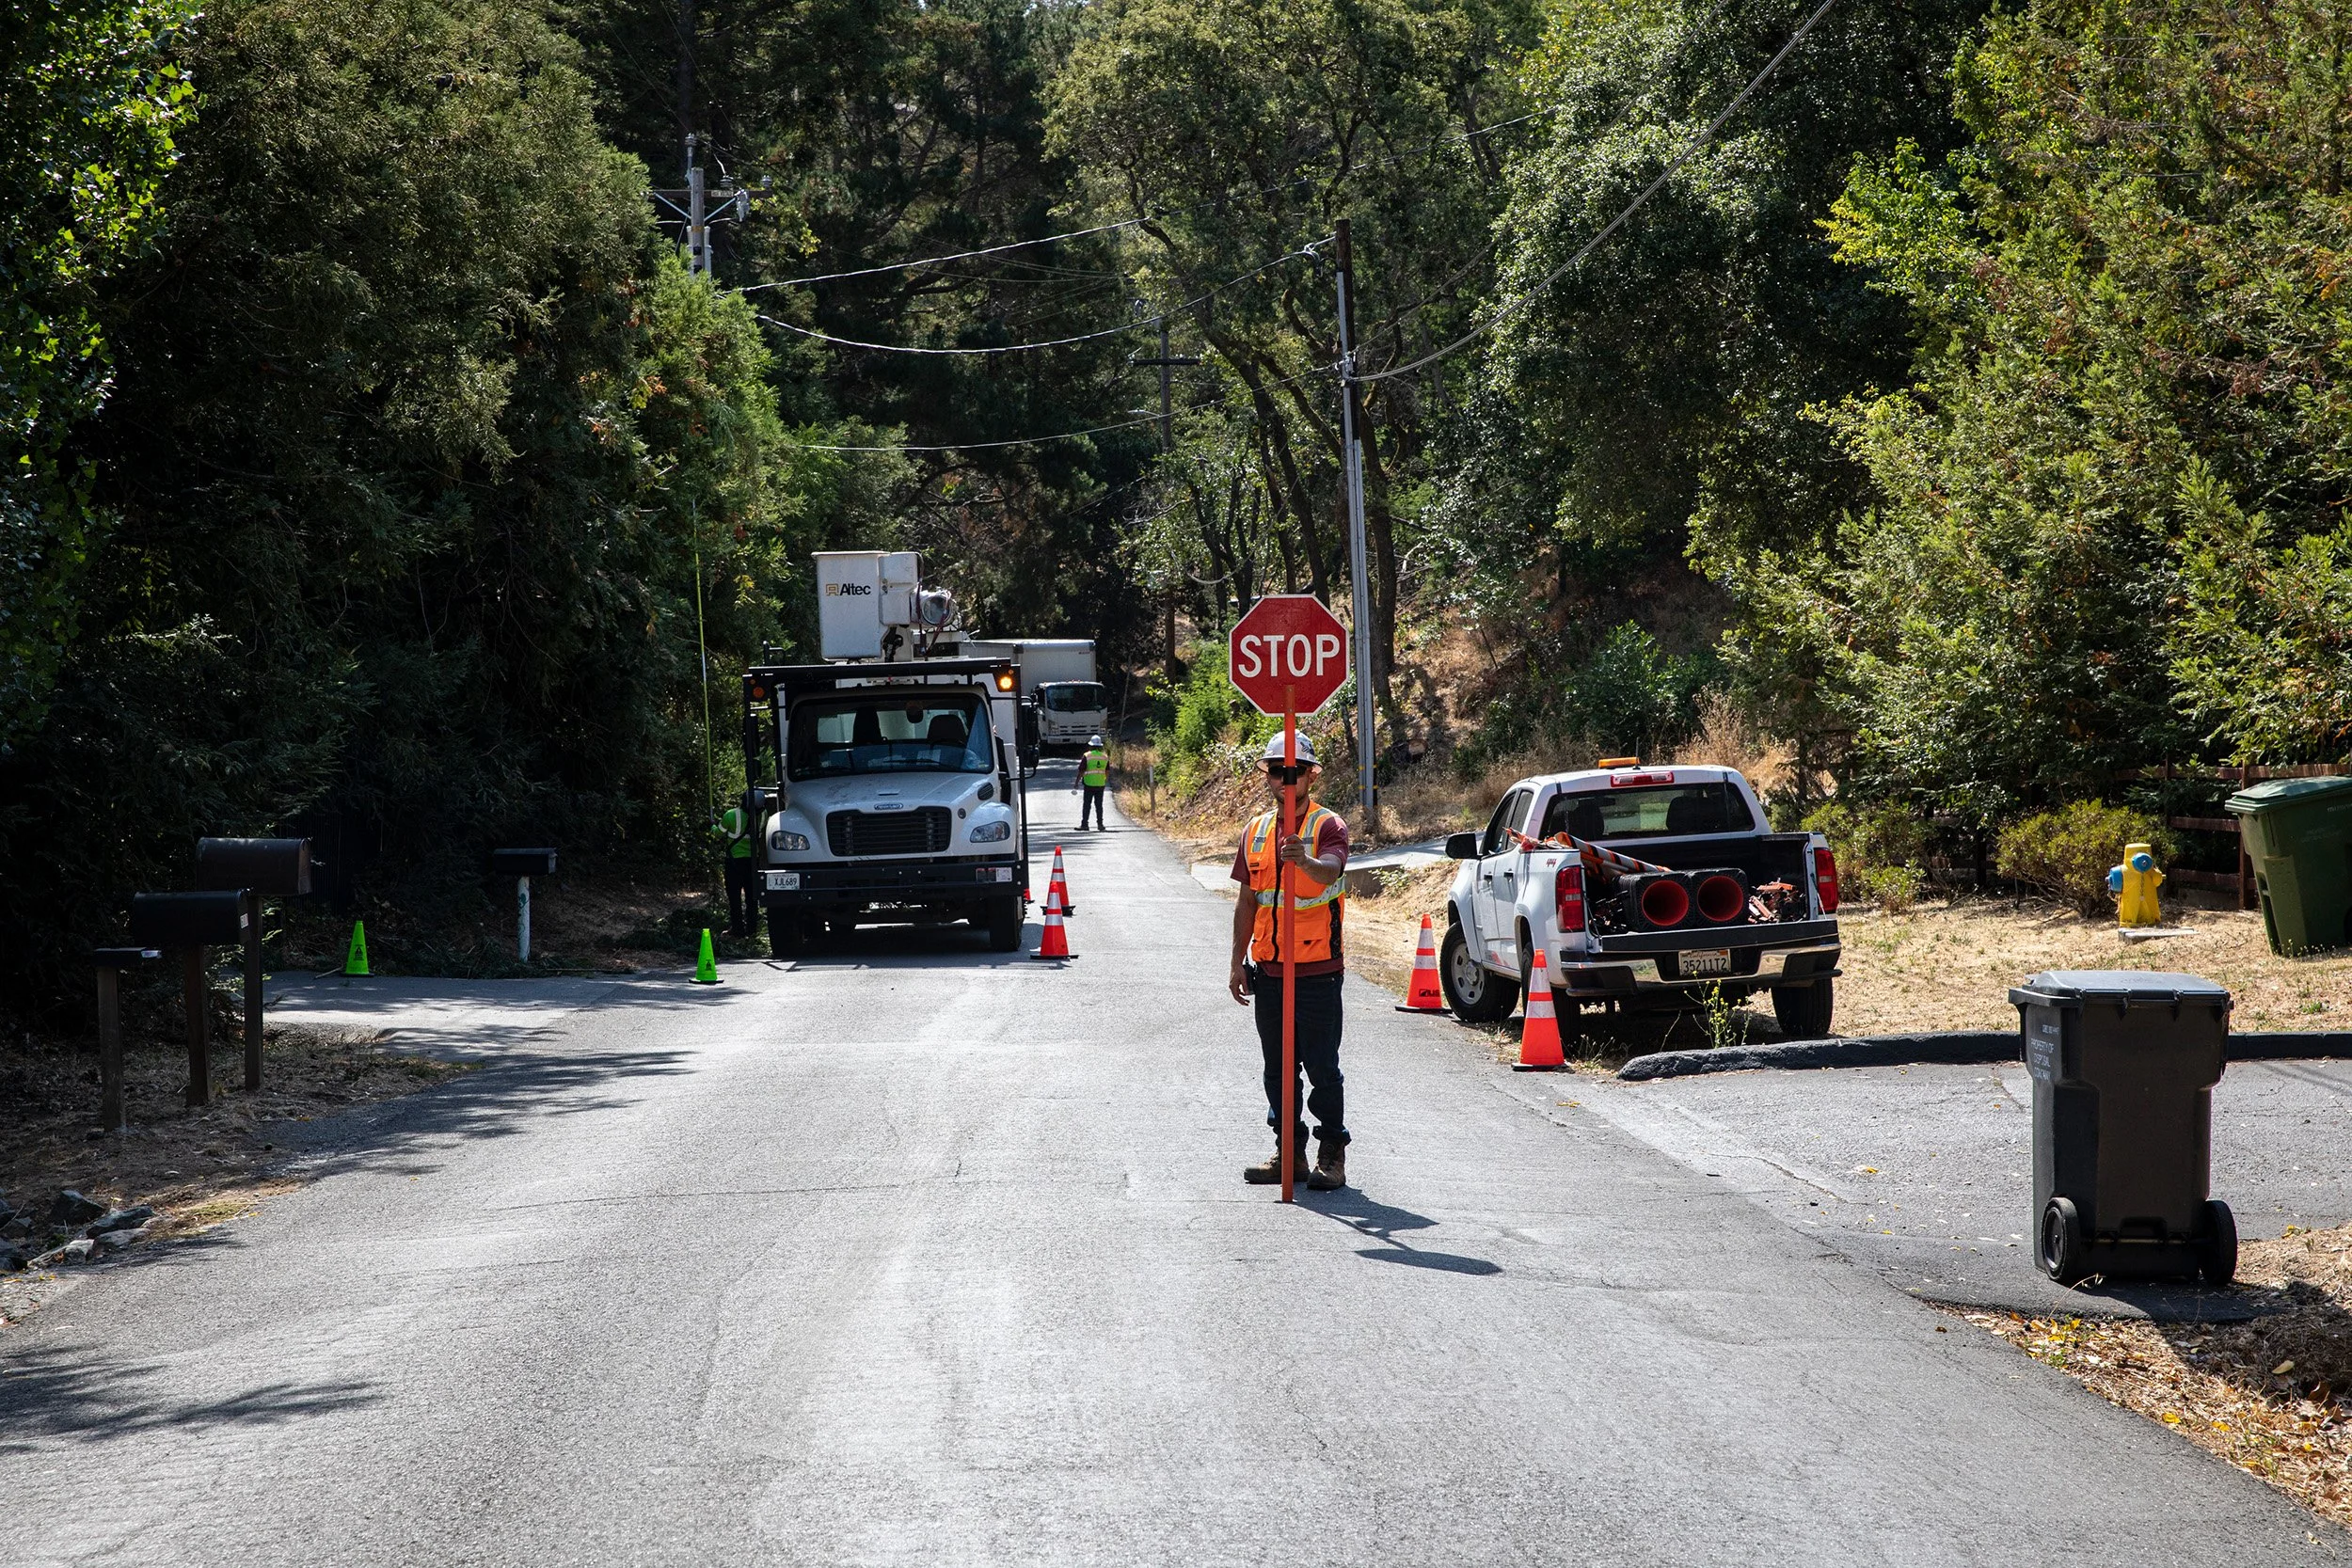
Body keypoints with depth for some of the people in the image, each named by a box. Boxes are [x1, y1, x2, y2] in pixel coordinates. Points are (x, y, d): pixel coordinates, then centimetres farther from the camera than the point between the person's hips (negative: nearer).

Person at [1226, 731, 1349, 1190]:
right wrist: (1238, 962, 12)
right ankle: (1289, 1152, 18)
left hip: (1318, 969, -5)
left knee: (1322, 1067, -2)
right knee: (1278, 1068, 10)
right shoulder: (1256, 832, 12)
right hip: (1268, 970, 6)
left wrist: (1305, 861, -48)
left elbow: (1331, 870, -26)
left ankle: (1331, 1156, 5)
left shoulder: (1328, 826, -5)